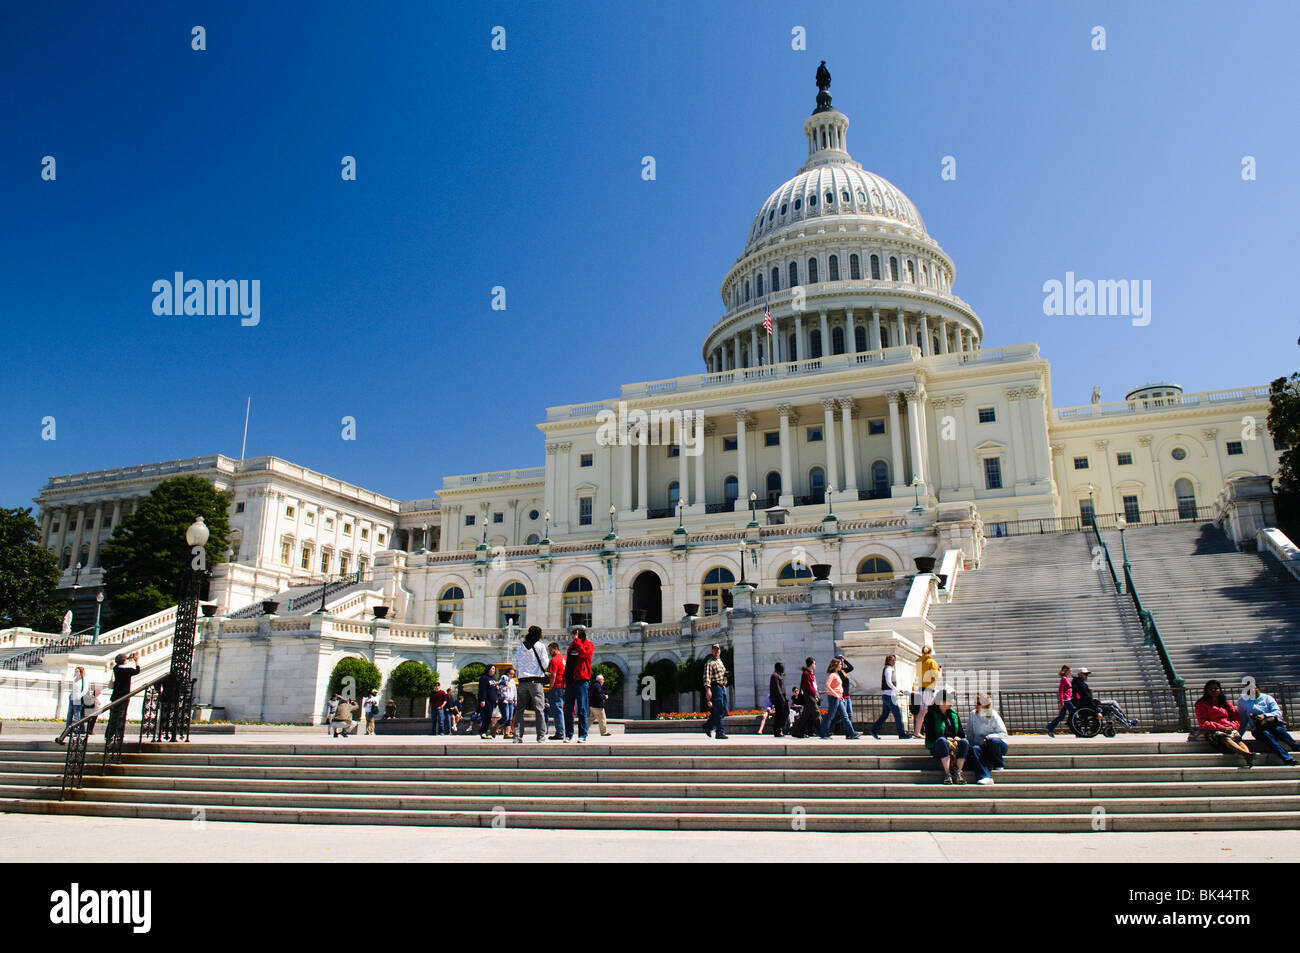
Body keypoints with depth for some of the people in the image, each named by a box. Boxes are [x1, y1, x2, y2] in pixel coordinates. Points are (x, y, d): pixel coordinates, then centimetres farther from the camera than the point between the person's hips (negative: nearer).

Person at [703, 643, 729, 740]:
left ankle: (708, 726, 20)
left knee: (724, 711, 8)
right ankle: (719, 732, -4)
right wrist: (707, 689, -24)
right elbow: (707, 677, -15)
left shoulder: (720, 662, 22)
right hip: (716, 687, -9)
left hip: (723, 688, 9)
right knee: (718, 711, -8)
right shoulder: (710, 662, -5)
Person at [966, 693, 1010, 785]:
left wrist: (988, 737, -23)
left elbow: (1003, 734, -10)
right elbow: (969, 733, 11)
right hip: (981, 747, 3)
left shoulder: (994, 716, -4)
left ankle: (999, 765, -9)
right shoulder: (973, 714, 6)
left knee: (992, 741, -36)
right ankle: (986, 777, -46)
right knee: (975, 749, -31)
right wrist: (971, 745, -5)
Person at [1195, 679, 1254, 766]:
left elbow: (1235, 719, 20)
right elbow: (1203, 723, 2)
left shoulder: (1227, 703, 24)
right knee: (1225, 738, -37)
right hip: (1213, 731, -3)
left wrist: (1231, 726, -4)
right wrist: (1221, 727, -9)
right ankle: (1246, 754, -58)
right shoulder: (1202, 704, 11)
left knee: (1236, 736, -33)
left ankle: (1248, 758, -57)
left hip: (1229, 729, 3)